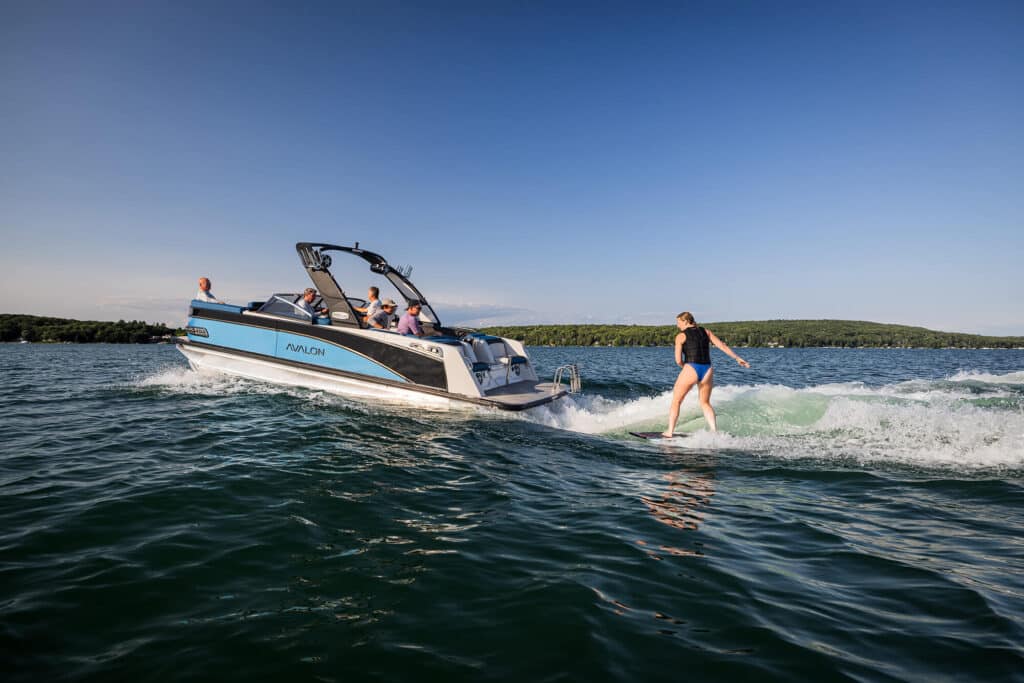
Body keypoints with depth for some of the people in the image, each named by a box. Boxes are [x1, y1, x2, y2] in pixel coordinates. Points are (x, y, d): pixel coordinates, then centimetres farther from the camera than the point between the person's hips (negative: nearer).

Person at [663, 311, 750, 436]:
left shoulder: (681, 336, 2)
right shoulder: (706, 332, 14)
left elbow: (678, 360, -2)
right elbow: (722, 346, 8)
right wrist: (737, 358, 12)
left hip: (690, 370, -4)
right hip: (707, 370, 5)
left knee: (676, 401, 11)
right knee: (705, 403, 22)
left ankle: (670, 432, 8)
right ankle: (715, 432, 12)